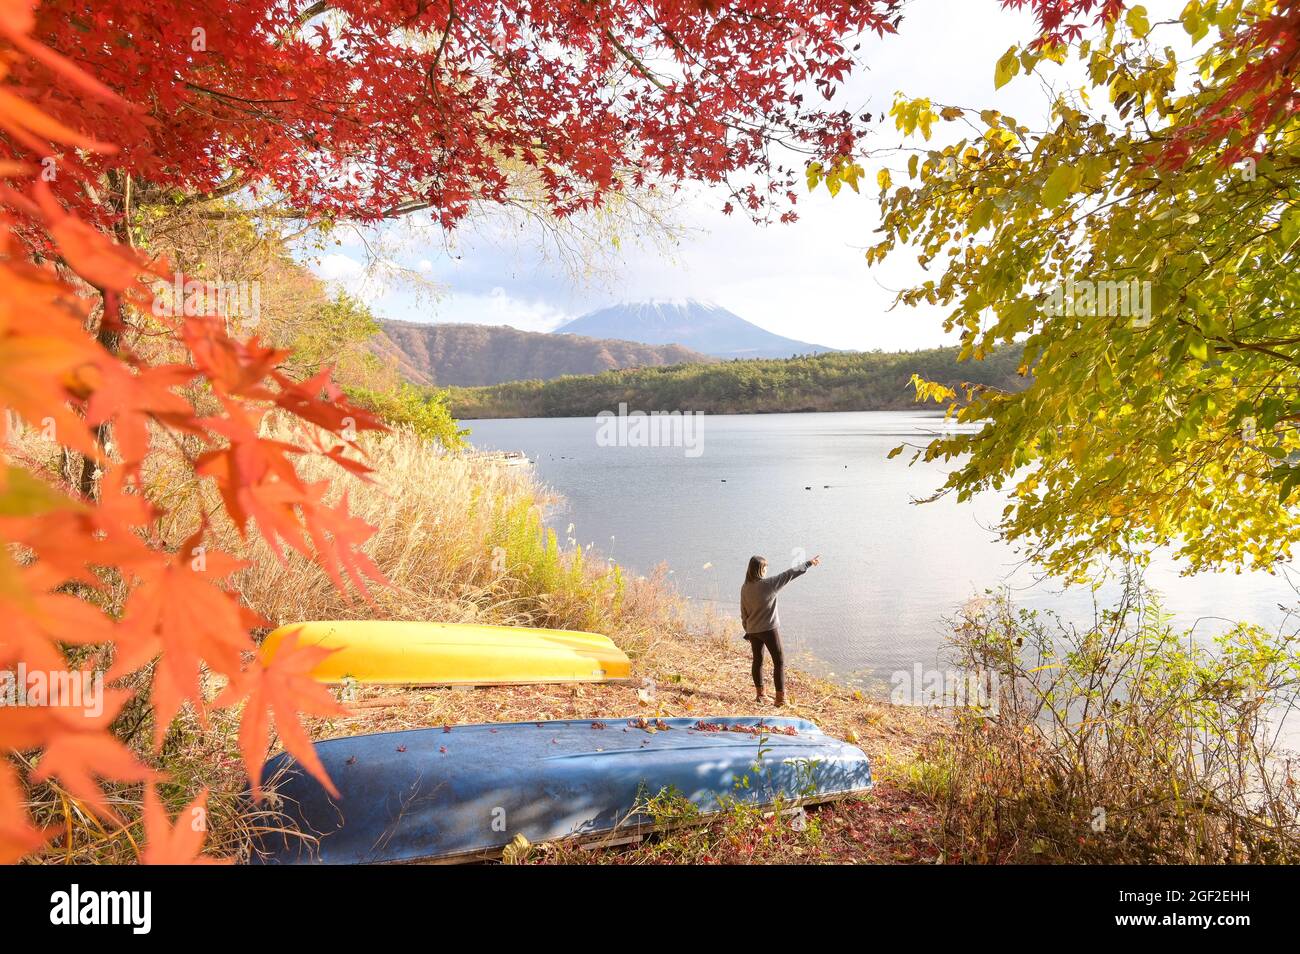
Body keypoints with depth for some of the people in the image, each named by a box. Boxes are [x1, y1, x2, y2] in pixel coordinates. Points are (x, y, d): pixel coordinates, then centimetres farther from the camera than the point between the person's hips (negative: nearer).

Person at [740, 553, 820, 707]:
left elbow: (743, 612, 7)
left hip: (753, 631, 5)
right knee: (779, 661, 4)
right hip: (769, 629, -5)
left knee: (757, 661, 18)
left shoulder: (744, 588, -1)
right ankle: (780, 697, 2)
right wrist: (808, 563, -3)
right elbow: (789, 574, -11)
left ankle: (759, 694, 25)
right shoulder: (769, 584, -16)